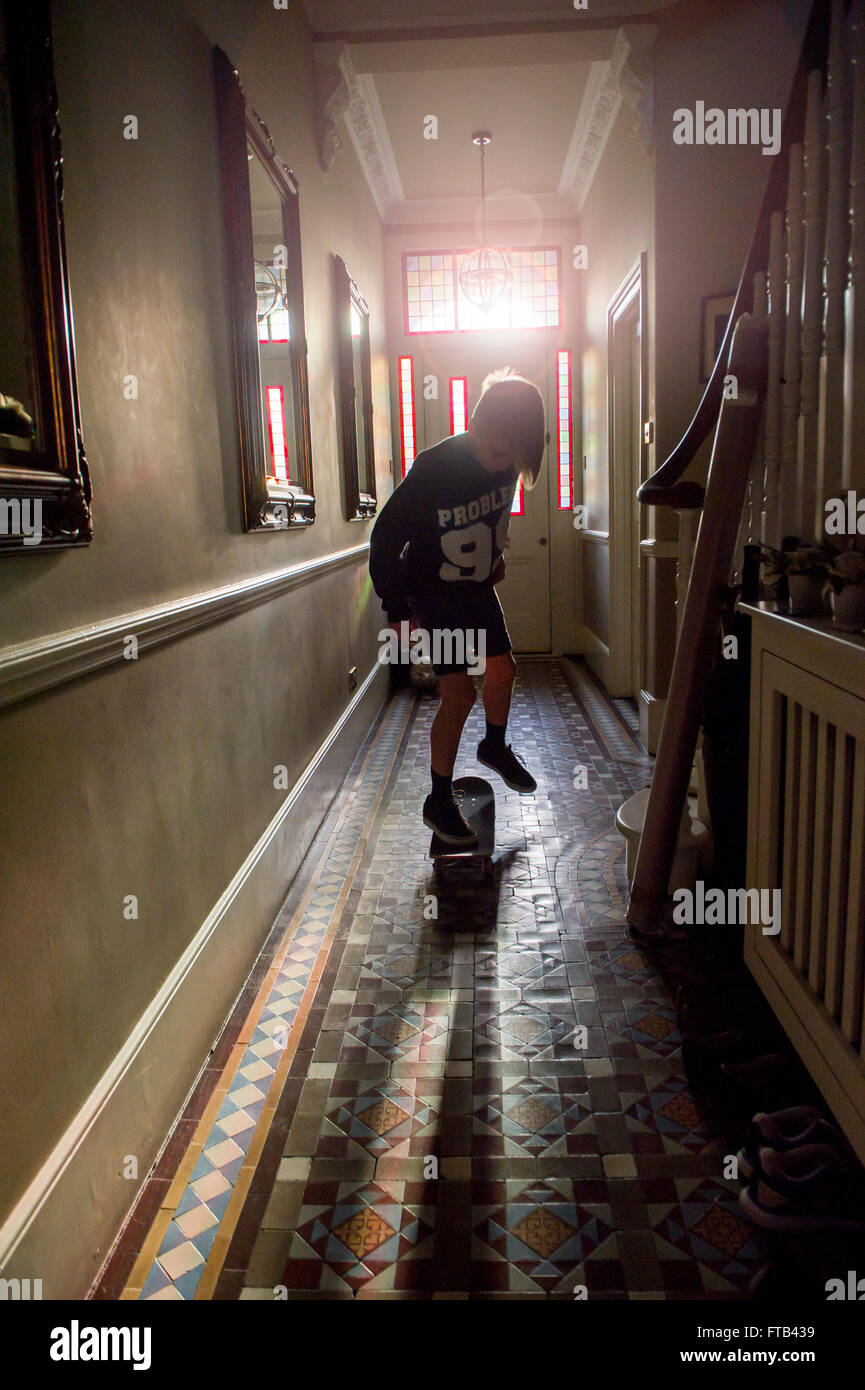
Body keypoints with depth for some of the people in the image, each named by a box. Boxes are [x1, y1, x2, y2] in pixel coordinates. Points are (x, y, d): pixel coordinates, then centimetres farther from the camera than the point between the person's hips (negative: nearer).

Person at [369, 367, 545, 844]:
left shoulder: (508, 462, -11)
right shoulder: (432, 470, -30)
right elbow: (385, 540, -22)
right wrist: (396, 608, -17)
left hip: (479, 587, 6)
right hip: (433, 594, -6)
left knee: (503, 670, 13)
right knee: (459, 693, -10)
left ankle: (495, 747, 42)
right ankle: (439, 801, 3)